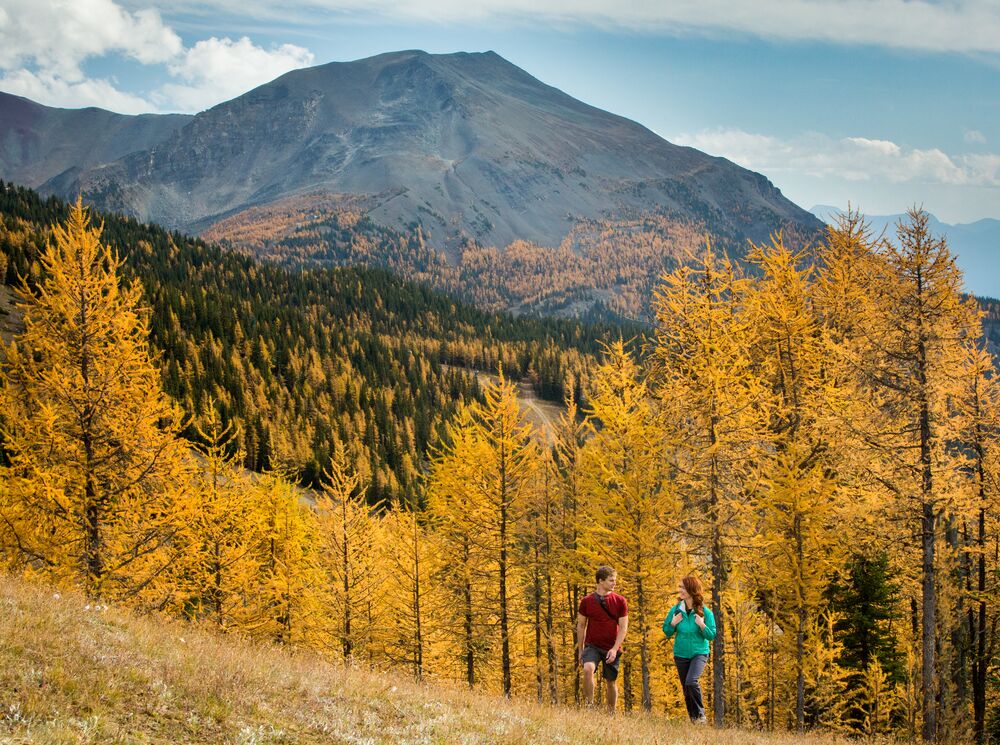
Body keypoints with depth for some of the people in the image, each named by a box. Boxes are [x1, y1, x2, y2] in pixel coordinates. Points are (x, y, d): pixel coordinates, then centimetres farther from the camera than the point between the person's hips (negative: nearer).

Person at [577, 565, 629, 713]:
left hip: (612, 649, 1)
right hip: (592, 646, -1)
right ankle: (589, 704, -17)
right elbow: (581, 626, 8)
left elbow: (623, 627, -2)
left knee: (611, 682, 8)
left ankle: (611, 713, 26)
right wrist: (581, 650, 7)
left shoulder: (620, 601, -1)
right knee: (588, 669, -28)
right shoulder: (587, 601, -1)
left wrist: (615, 649, -12)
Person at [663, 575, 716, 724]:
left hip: (699, 653, -4)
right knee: (686, 689, 10)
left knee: (691, 682, -25)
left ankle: (700, 713, -6)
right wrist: (673, 624, -13)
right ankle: (693, 718, 27)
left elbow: (712, 636, -7)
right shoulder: (675, 610, -3)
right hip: (681, 654, 4)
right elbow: (667, 632, 5)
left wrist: (702, 625, -22)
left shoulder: (705, 612, -10)